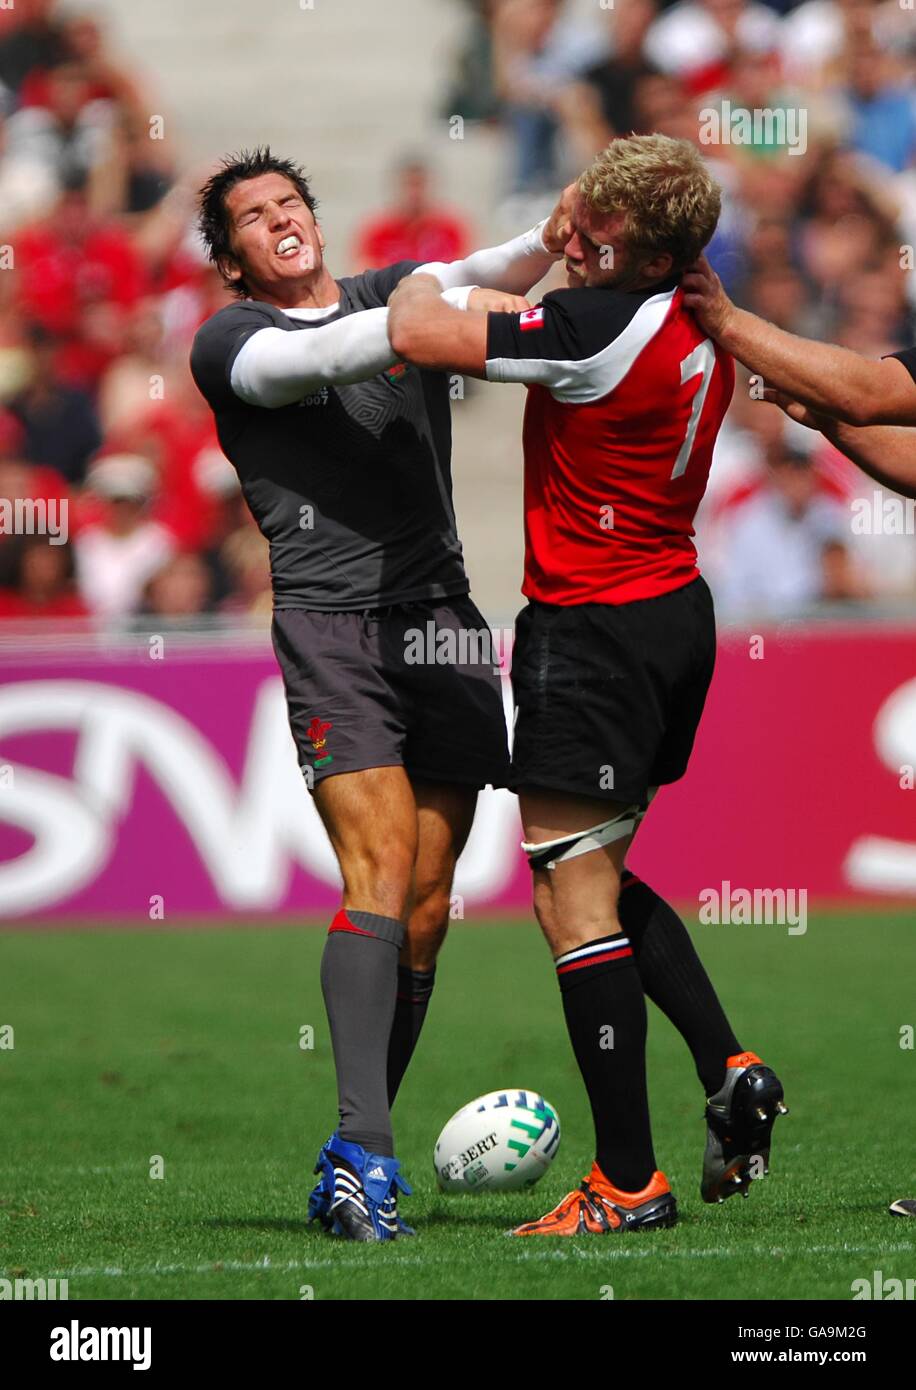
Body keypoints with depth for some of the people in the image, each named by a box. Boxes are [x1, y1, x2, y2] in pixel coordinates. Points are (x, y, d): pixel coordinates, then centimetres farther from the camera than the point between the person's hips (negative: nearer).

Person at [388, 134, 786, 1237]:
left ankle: (627, 1180, -5)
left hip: (594, 628, -10)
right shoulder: (702, 327, 6)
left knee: (574, 897, -5)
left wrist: (418, 289, 1)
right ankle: (728, 1071, 11)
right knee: (602, 879, 22)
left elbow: (418, 337, -20)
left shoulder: (598, 327, -23)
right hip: (678, 609, 10)